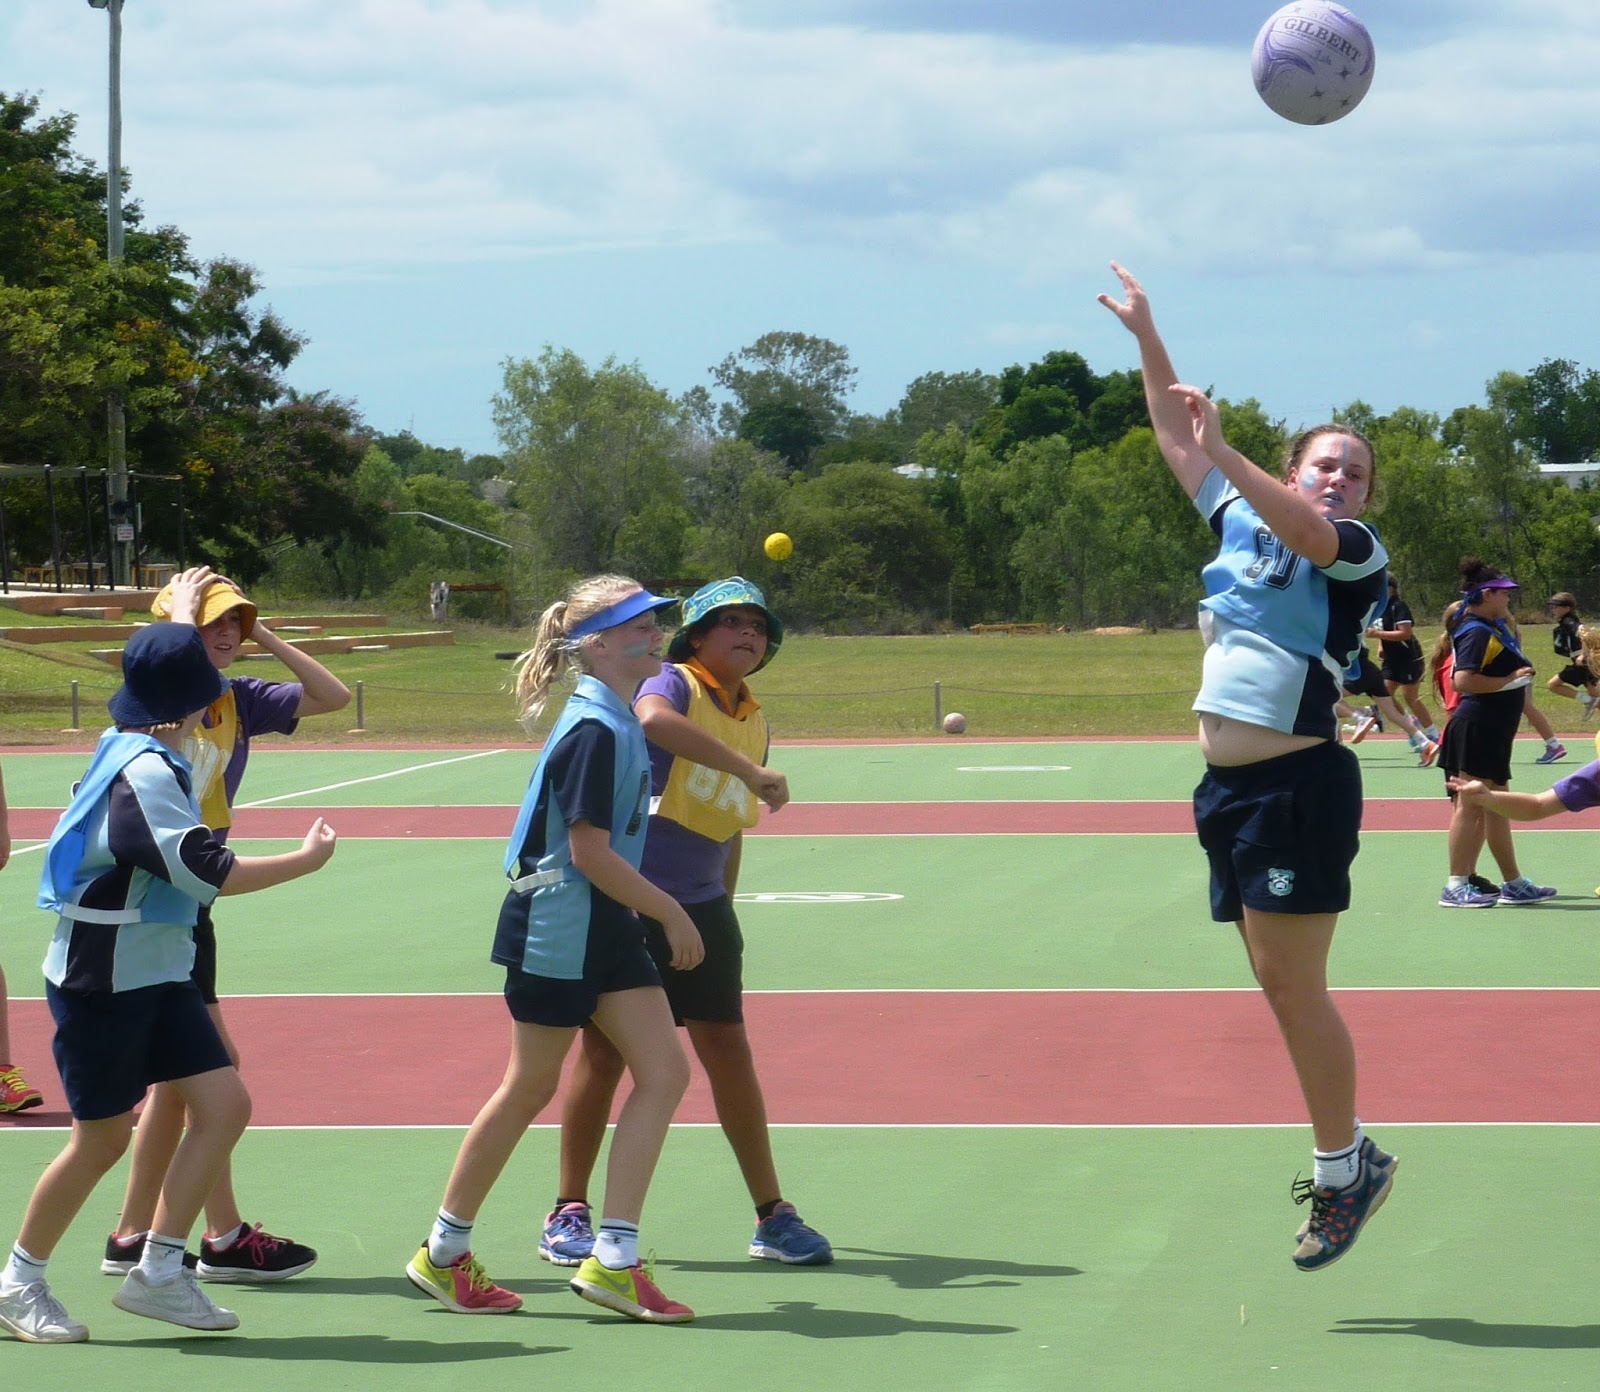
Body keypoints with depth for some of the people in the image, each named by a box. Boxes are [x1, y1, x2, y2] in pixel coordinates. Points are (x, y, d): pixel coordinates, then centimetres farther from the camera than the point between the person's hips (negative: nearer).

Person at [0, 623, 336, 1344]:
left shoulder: (132, 749, 6)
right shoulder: (144, 775, -23)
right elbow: (210, 872, -27)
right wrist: (306, 858, -17)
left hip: (157, 973, 9)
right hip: (103, 979, -9)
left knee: (224, 1103, 0)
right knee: (102, 1137, 1)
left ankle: (157, 1274, 7)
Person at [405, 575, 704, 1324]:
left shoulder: (620, 722, 10)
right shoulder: (594, 730, -20)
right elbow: (590, 853, -23)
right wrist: (672, 914, -16)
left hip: (606, 926, 9)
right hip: (555, 929, -9)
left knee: (663, 1072, -1)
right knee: (529, 1089, 2)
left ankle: (612, 1260, -2)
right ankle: (444, 1253, 18)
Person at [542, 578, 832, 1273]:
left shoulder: (754, 724, 12)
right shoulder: (674, 684, -8)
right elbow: (654, 720, -35)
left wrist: (720, 909, 20)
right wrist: (749, 771, -37)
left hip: (700, 906, 6)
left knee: (728, 1052, 4)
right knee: (604, 1052, 0)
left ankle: (772, 1215, 10)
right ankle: (569, 1212, 11)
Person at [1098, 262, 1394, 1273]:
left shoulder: (1358, 550, -4)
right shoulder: (1240, 523, 14)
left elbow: (1305, 532, -26)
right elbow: (1177, 438, 23)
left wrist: (1222, 446, -29)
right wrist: (1147, 337, 19)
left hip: (1300, 785, -7)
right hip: (1230, 786, 7)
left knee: (1297, 987, -6)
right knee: (1280, 987, 10)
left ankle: (1346, 1168, 4)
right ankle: (1348, 1157, 18)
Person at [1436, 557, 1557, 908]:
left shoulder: (1491, 629, 15)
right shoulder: (1478, 633, -16)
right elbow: (1463, 680, -27)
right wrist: (1510, 680, -21)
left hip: (1492, 733, 11)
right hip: (1477, 731, -11)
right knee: (1471, 805, -7)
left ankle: (1513, 884, 24)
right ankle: (1455, 887, -4)